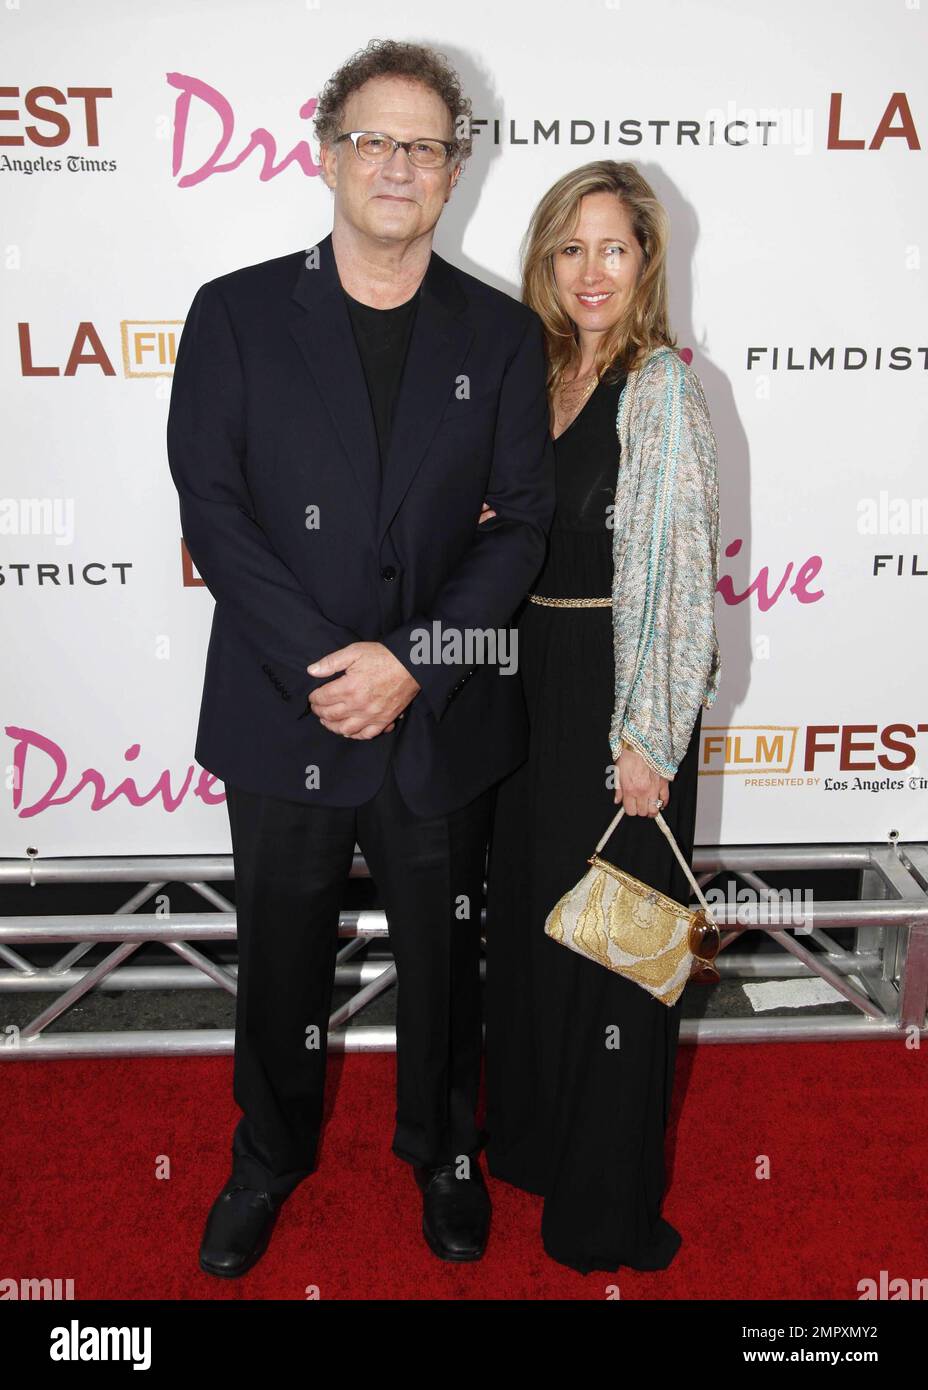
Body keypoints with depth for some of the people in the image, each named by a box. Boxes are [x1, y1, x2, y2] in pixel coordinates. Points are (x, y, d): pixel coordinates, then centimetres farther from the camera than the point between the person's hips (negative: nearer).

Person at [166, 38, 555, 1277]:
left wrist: (409, 661, -15)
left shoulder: (503, 334, 3)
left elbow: (520, 522, -2)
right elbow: (212, 513, -7)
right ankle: (270, 1157, 42)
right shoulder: (235, 314, 0)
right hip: (282, 713, 0)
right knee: (282, 956, 16)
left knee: (442, 954, 16)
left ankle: (443, 1147, 43)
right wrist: (321, 670, -16)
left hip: (442, 717, 1)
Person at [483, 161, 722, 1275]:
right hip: (534, 679, 7)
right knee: (530, 907, 18)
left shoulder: (660, 387, -11)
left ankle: (607, 1205, 27)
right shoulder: (543, 376, 11)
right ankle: (534, 1132, 43)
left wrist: (645, 737, -18)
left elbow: (676, 568, -16)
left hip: (619, 692, -7)